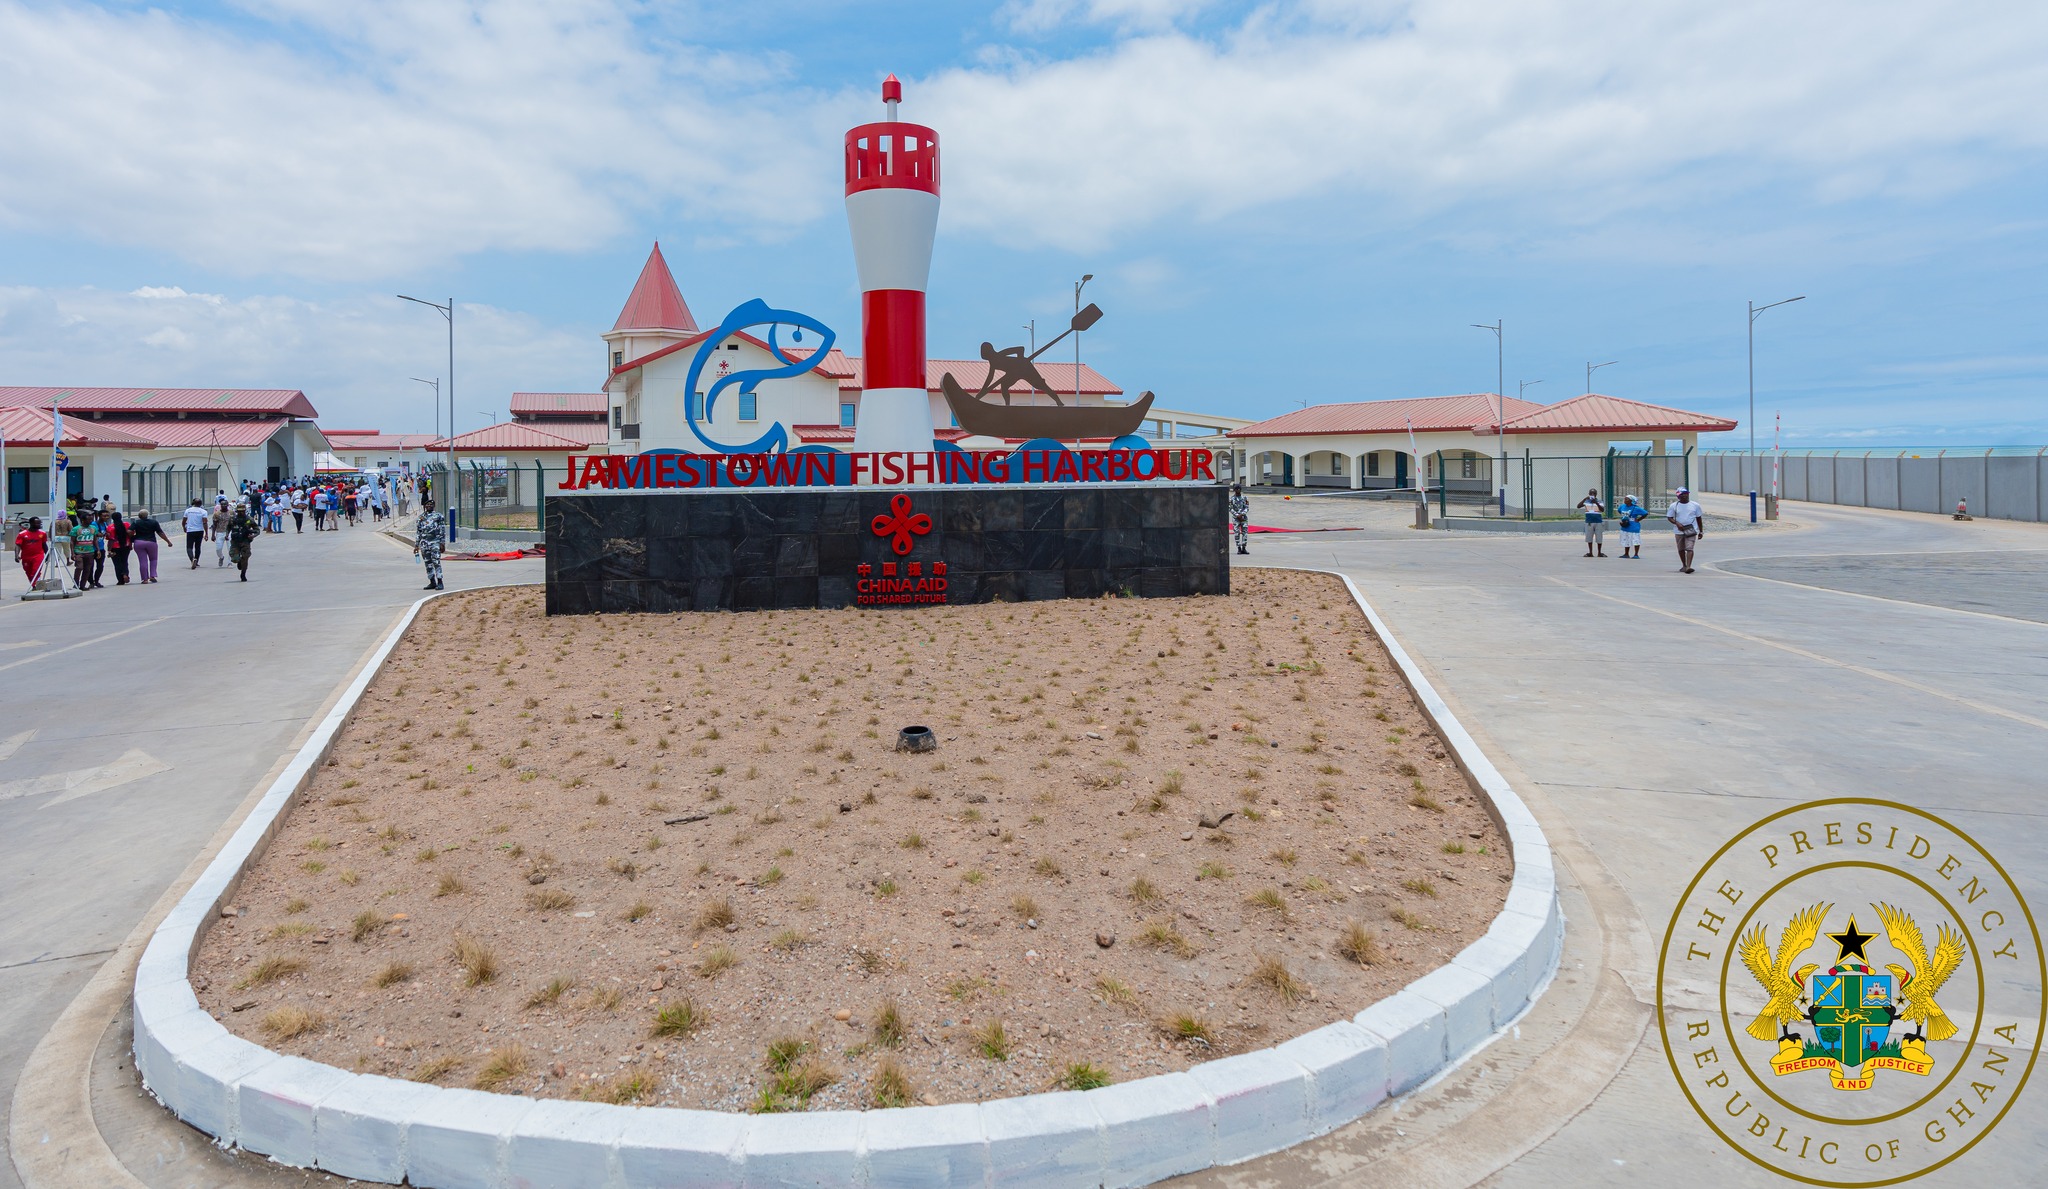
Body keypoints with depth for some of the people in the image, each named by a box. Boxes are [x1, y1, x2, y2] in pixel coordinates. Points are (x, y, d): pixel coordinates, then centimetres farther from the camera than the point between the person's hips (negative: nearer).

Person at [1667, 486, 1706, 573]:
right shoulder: (1674, 505, 3)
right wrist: (1677, 523, -16)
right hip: (1679, 531, 2)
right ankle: (1684, 565, 28)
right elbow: (1669, 517, 4)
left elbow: (1699, 518, 12)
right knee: (1681, 549, 11)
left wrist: (1701, 531, 11)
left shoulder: (1695, 505, 6)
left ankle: (1688, 567, -23)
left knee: (1689, 548, -15)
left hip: (1691, 530, -2)